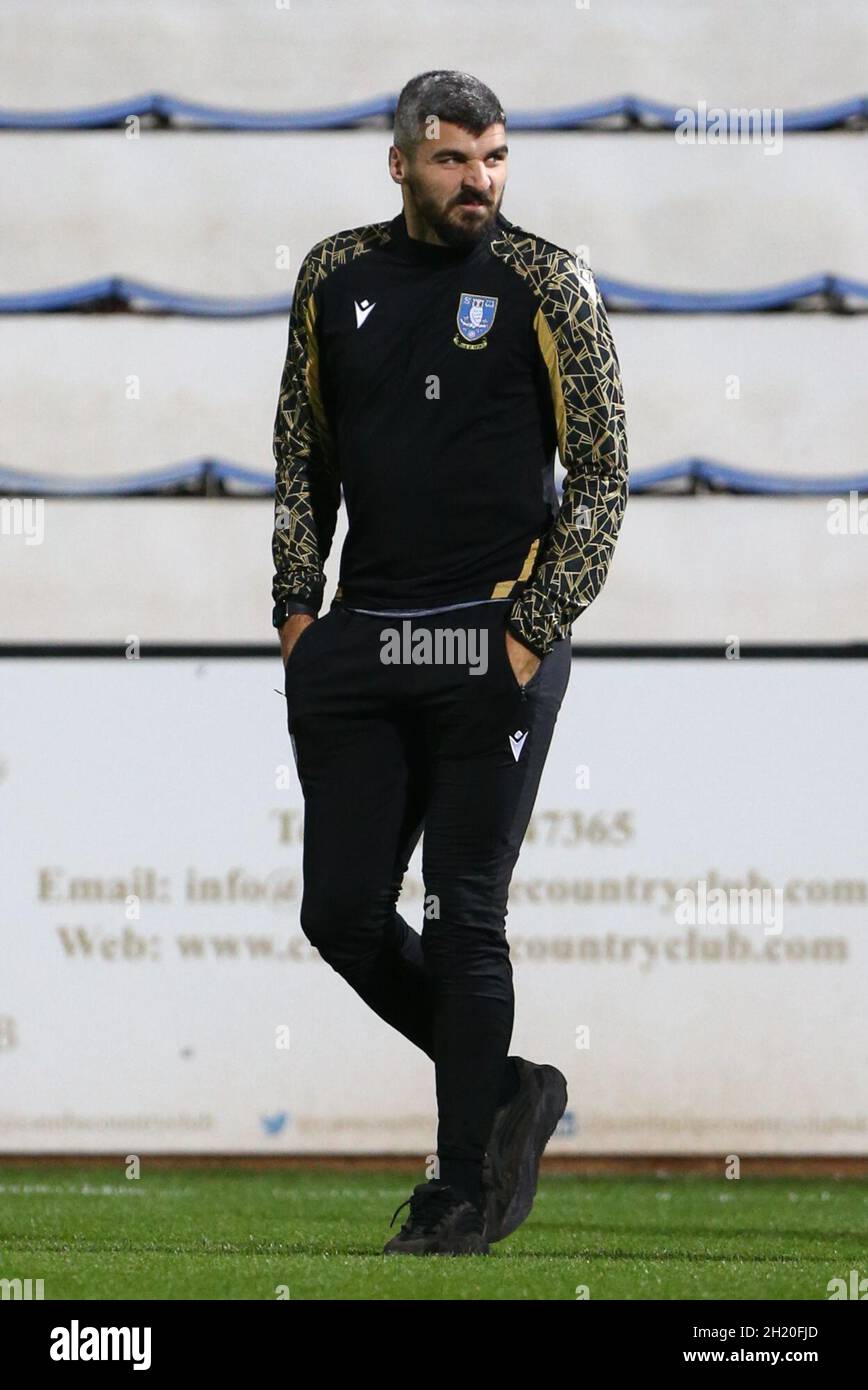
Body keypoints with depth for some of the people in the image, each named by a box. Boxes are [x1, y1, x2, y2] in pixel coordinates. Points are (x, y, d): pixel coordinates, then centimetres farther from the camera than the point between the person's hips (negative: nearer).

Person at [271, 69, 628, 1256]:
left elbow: (602, 473, -1)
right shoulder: (337, 276, 10)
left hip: (490, 645, -5)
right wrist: (297, 604, 8)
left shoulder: (545, 284, -2)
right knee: (343, 914, 3)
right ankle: (507, 1092, 24)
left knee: (465, 922, -3)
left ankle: (465, 1194, 7)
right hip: (356, 646, 5)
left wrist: (533, 632, -8)